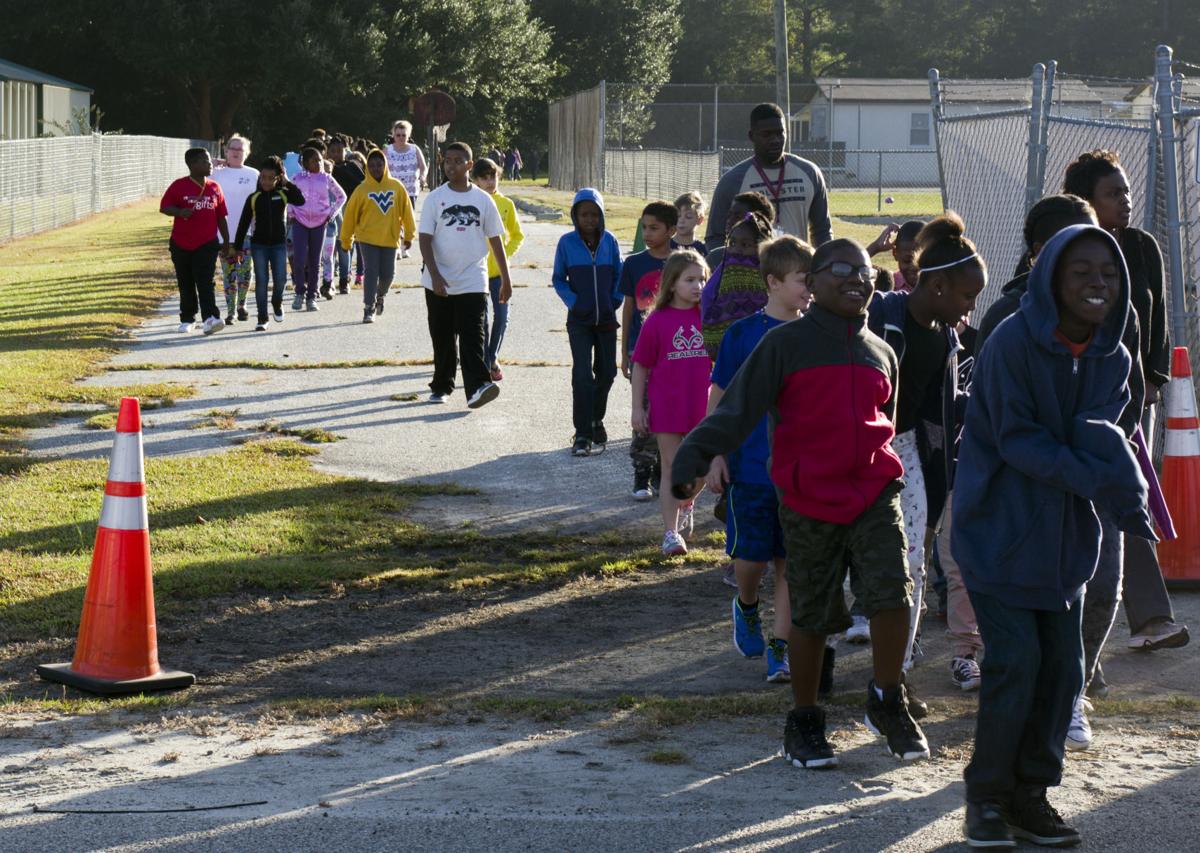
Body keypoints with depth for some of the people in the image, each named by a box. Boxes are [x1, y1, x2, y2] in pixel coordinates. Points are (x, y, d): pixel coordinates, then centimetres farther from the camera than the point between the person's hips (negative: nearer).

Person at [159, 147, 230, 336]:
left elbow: (221, 217, 12)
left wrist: (226, 241, 12)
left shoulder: (215, 188, 6)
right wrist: (179, 212, -22)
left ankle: (210, 318, -22)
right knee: (186, 285, 9)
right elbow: (163, 207, -2)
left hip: (207, 244, 1)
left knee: (205, 282, -12)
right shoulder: (179, 186, -3)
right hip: (181, 244, 0)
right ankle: (187, 319, 20)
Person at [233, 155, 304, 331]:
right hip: (259, 244, 0)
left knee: (280, 279, -6)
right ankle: (262, 319, 4)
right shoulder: (254, 198, 1)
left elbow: (300, 200, -19)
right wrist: (237, 246, 1)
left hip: (279, 244, 0)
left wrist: (287, 183, -17)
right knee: (261, 281, -2)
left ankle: (277, 302, 27)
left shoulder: (283, 194, 1)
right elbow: (244, 223, 3)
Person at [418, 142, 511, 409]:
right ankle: (441, 386, 24)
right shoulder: (435, 198, 2)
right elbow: (425, 240, -3)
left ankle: (477, 388, -23)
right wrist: (435, 275, -15)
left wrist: (506, 280, 9)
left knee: (472, 337, -13)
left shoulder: (483, 200, 5)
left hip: (473, 283, -1)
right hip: (439, 283, 1)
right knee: (442, 339, 10)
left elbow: (496, 241, 10)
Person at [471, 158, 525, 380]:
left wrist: (507, 252, -2)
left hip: (499, 270, 2)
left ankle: (492, 358, 23)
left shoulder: (506, 204, 3)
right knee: (481, 320, 1)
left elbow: (517, 234, 13)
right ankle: (485, 364, 10)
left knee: (501, 317, 3)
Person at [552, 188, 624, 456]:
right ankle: (582, 434, -8)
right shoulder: (567, 243, -4)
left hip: (606, 318, 3)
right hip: (580, 320, -3)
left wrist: (615, 301, -3)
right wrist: (573, 302, -10)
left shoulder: (609, 241, 2)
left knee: (606, 371, 9)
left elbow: (619, 274, 10)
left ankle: (596, 421, 30)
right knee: (582, 374, -11)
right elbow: (558, 279, 2)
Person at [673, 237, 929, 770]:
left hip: (874, 495, 3)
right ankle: (804, 722, 21)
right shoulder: (785, 344, -2)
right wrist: (693, 457, -22)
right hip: (808, 501, -3)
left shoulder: (880, 353, 14)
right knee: (812, 616, 4)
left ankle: (887, 702, 6)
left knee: (893, 592, -14)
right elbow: (737, 409, -9)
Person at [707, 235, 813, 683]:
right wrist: (715, 457, -3)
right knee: (751, 557, 3)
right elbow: (720, 398, 1)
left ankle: (780, 648, 7)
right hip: (751, 466, -2)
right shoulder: (742, 334, -4)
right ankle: (746, 608, 34)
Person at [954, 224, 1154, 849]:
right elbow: (1016, 440, -17)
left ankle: (1030, 795, 18)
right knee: (1015, 658, -11)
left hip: (1063, 534, 6)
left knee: (1062, 664, 5)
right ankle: (986, 797, 4)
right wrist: (1099, 478, -25)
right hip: (1000, 528, -6)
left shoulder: (1113, 358, 2)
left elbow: (1098, 433, -6)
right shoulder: (1012, 344, -16)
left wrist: (1120, 480, -28)